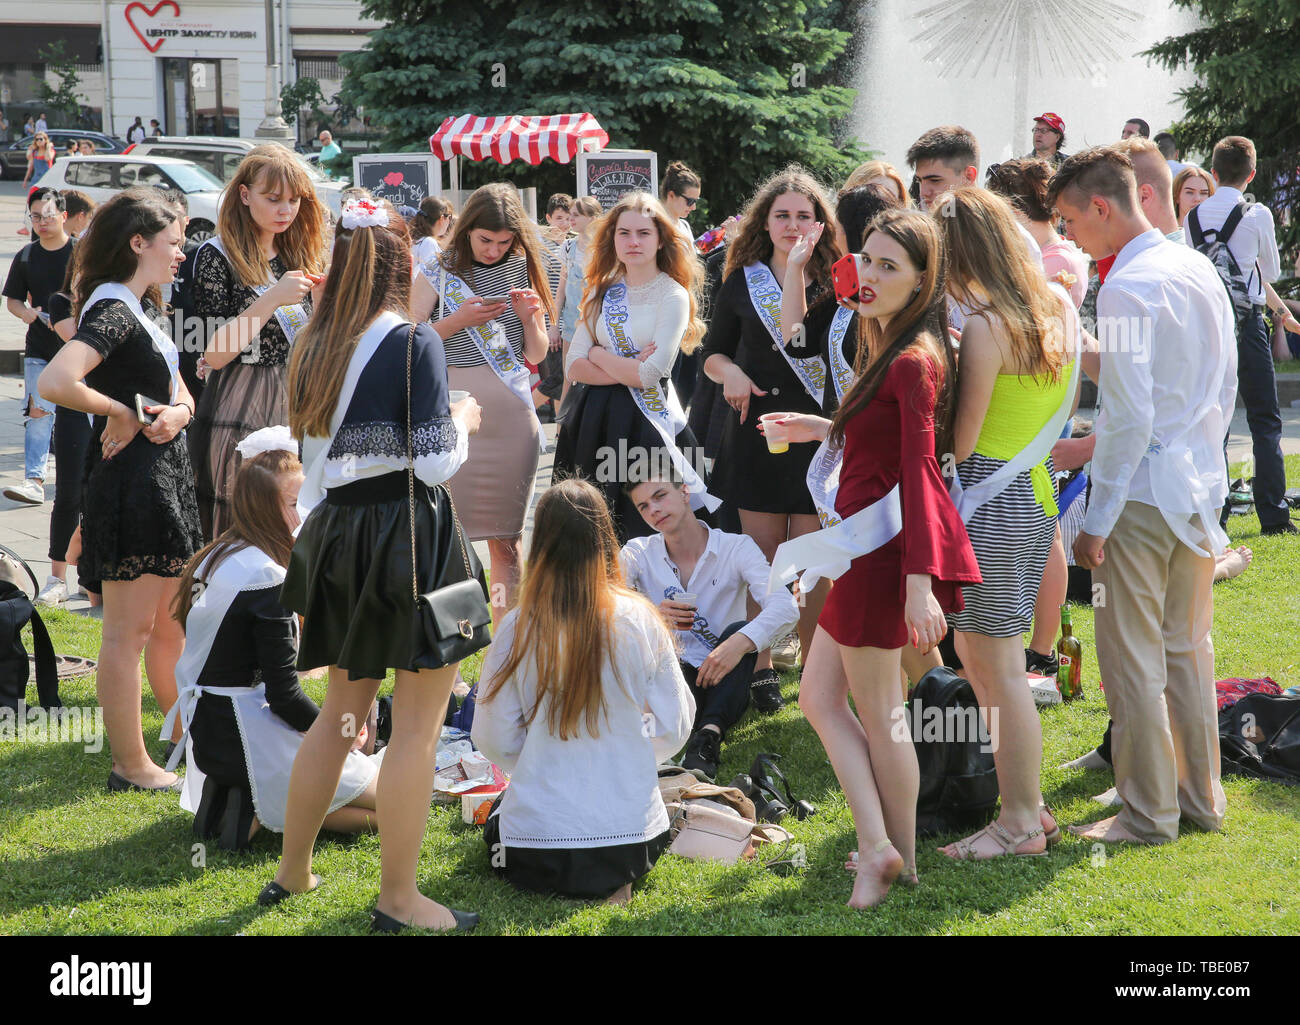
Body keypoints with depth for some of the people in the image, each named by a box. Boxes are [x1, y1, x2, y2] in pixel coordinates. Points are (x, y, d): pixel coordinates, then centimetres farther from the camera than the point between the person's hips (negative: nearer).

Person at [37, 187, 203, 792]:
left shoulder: (139, 308, 14)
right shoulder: (111, 309, -17)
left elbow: (179, 391, 17)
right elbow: (55, 382, -32)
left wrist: (177, 412, -7)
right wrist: (122, 414, -18)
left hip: (165, 478, 10)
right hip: (130, 479, -10)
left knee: (171, 624, 19)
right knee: (128, 631, -1)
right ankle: (131, 767, 6)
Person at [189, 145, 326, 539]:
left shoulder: (297, 255, 14)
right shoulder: (218, 255, -5)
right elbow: (214, 354, -13)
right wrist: (273, 299, -18)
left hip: (294, 411, 6)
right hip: (240, 417, -6)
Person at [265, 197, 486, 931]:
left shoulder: (319, 349, 9)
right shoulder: (415, 342, -11)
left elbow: (316, 460, 13)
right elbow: (435, 461, -15)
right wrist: (462, 421, 2)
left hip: (339, 534, 7)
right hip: (410, 536, -7)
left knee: (342, 709, 20)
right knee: (419, 724, 0)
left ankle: (293, 870, 29)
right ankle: (398, 899, 3)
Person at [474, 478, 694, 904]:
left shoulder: (517, 628, -12)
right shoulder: (641, 621, -8)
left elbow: (495, 739, -5)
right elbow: (674, 726, 0)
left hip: (535, 849, -1)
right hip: (632, 839, 1)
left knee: (498, 819, 35)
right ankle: (613, 881, 5)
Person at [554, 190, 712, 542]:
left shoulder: (673, 296, -3)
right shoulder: (602, 293, 11)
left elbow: (651, 374, -14)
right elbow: (573, 367, 3)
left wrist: (598, 356, -2)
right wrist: (628, 370, -11)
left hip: (648, 422, -4)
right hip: (596, 422, 4)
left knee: (641, 534, -5)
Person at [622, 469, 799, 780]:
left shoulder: (736, 548, -2)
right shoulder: (637, 553, 5)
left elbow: (785, 607, -18)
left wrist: (739, 643, -37)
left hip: (721, 682, 0)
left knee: (741, 631, -29)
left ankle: (709, 733, -45)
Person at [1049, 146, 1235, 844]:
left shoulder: (1126, 287, -17)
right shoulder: (1201, 270, 9)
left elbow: (1129, 417, -20)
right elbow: (1225, 385, 16)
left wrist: (1097, 519, -15)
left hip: (1142, 494, -8)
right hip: (1200, 485, 8)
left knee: (1132, 656, 0)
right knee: (1189, 647, 16)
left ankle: (1149, 814, 6)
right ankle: (1201, 796, 23)